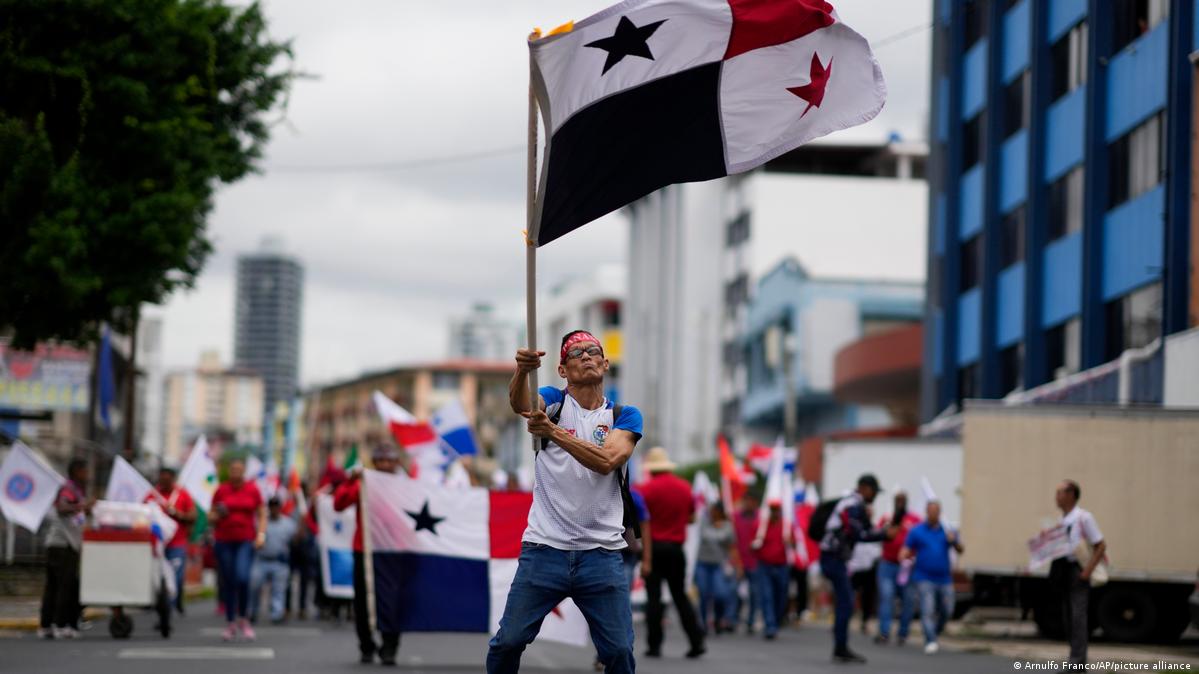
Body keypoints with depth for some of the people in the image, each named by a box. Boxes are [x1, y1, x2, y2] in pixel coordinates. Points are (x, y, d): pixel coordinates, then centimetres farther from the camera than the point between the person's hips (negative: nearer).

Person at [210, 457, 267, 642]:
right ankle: (231, 624, 14)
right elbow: (211, 517, 11)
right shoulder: (221, 490, 5)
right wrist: (216, 516, -12)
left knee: (242, 578, -18)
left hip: (246, 540, -1)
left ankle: (244, 619, 1)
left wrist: (261, 533, -5)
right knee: (227, 583, 3)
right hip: (224, 541, 1)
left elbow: (262, 515, 9)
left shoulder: (252, 490, 5)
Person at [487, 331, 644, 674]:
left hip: (602, 553, 0)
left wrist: (553, 432, -27)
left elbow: (606, 461, -14)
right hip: (544, 550, 0)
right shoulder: (552, 401, 6)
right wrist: (523, 369, -42)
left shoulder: (625, 415, 6)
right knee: (509, 641, -3)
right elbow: (519, 401, -19)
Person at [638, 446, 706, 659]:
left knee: (653, 596, 1)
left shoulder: (648, 488, -9)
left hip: (654, 545, -4)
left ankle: (654, 645, 0)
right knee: (680, 595, 12)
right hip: (676, 546, 4)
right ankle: (696, 641, 3)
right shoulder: (685, 487, 6)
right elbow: (691, 517, 13)